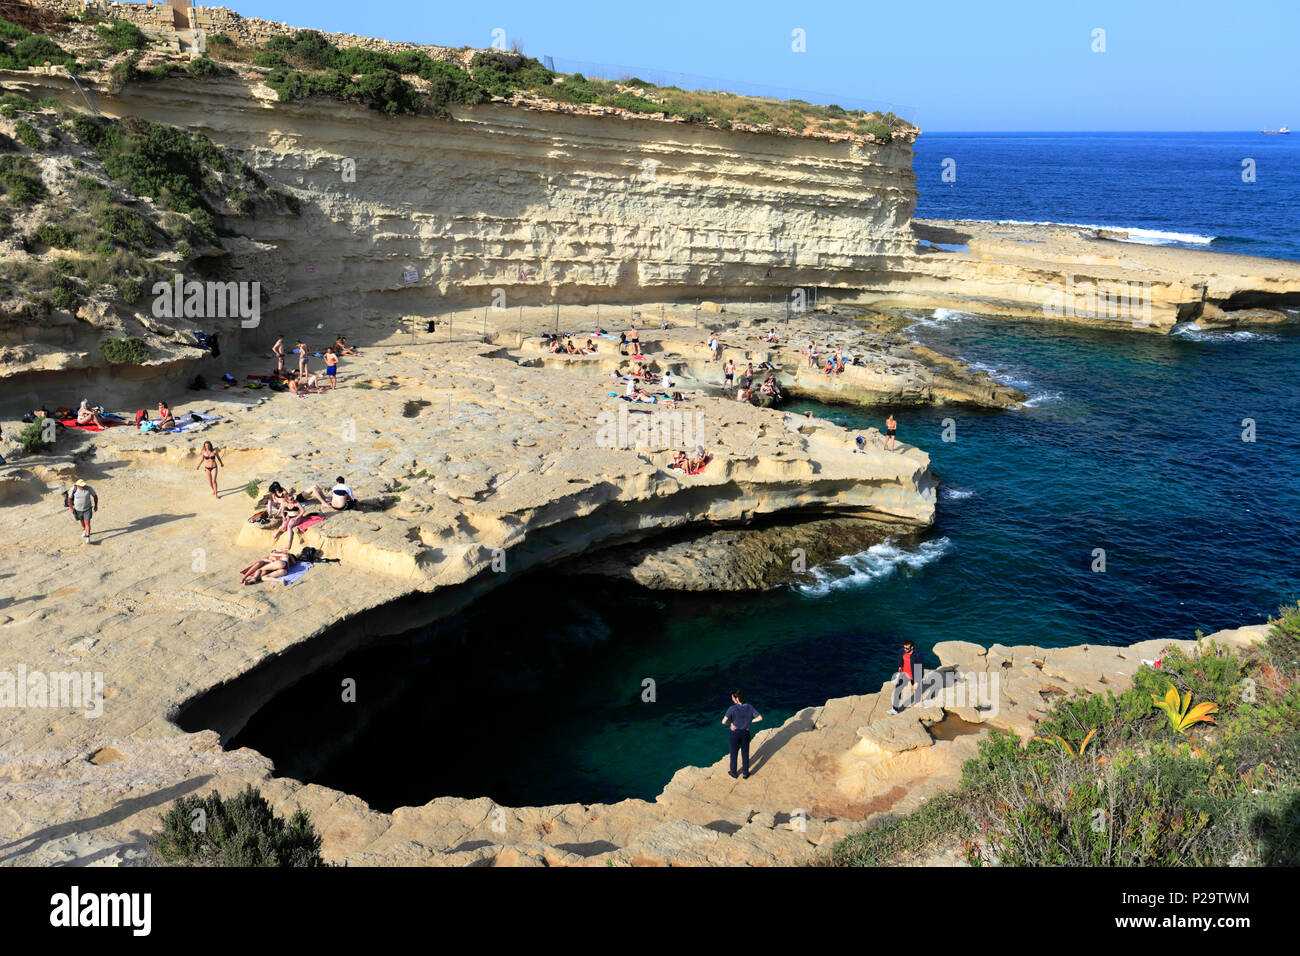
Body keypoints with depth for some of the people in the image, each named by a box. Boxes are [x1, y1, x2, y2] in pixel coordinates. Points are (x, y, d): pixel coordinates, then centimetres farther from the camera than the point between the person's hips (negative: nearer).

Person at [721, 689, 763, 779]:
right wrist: (749, 721, -3)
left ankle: (733, 772, 35)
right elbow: (760, 718, -12)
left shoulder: (732, 708, -26)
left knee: (734, 753, 19)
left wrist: (730, 723, -10)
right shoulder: (749, 707, -15)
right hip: (746, 733, 2)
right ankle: (745, 773, 32)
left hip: (735, 733, -2)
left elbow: (724, 721, -31)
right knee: (745, 754, 19)